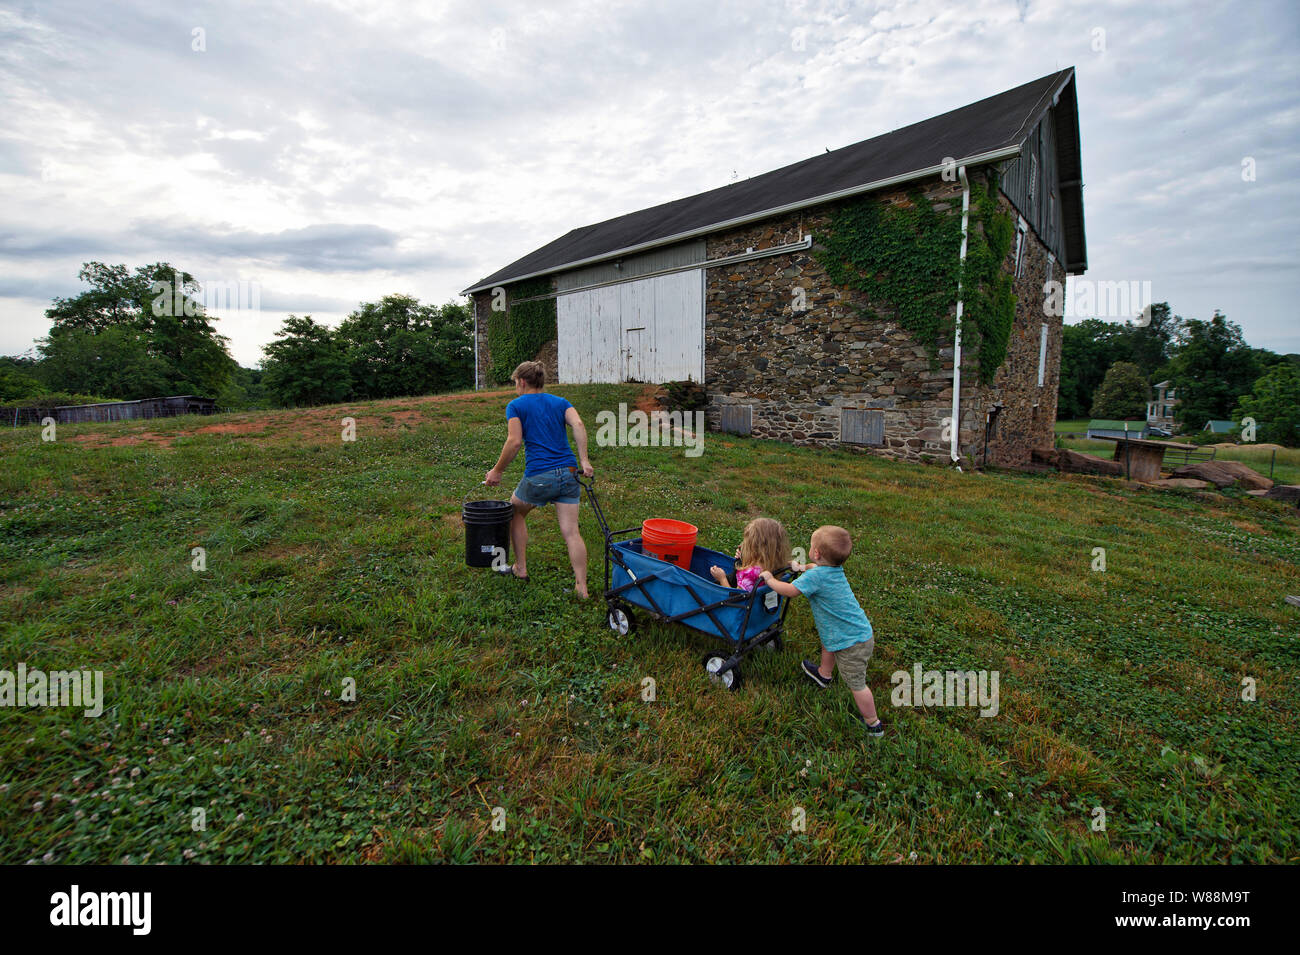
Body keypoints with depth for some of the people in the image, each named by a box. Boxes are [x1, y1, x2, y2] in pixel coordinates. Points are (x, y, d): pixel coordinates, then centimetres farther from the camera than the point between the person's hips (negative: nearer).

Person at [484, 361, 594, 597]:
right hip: (568, 473, 4)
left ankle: (520, 569, 29)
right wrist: (584, 461, -7)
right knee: (571, 532, 3)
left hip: (539, 476, -3)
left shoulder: (516, 406, 5)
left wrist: (497, 471, 1)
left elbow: (515, 441, -8)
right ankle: (581, 587, 0)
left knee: (515, 512, 24)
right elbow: (578, 424, -3)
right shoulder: (560, 402, 16)